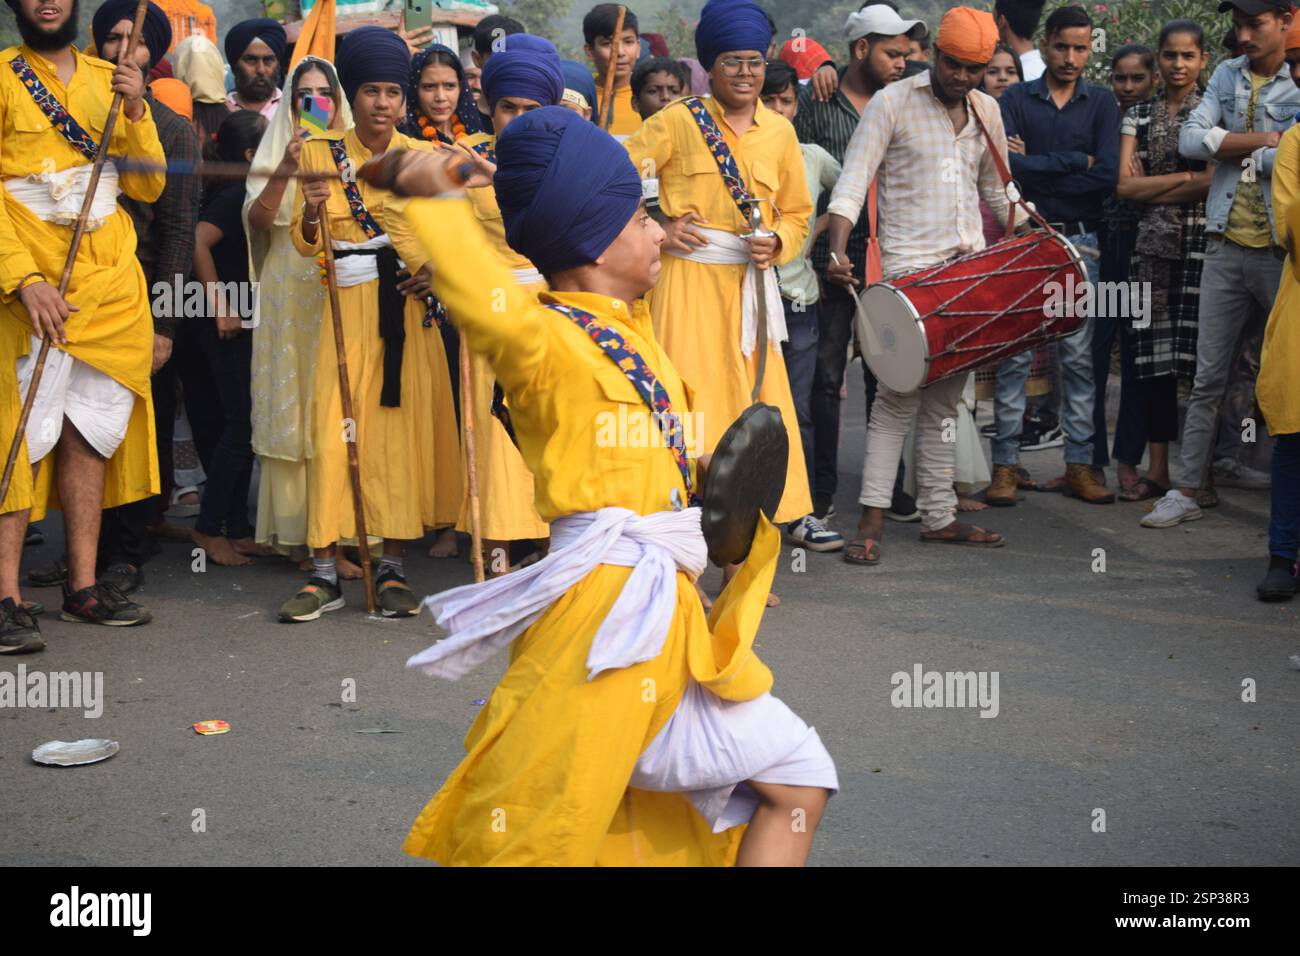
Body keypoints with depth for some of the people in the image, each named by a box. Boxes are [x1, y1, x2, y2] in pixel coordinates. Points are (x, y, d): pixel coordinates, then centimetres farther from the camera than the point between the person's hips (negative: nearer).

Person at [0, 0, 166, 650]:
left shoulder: (108, 80, 15)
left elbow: (149, 187, 11)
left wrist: (134, 111, -5)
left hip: (109, 281, 5)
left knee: (87, 433, 6)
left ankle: (83, 586, 11)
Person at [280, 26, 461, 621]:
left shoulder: (424, 158, 8)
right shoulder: (322, 152, 5)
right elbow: (305, 244, 2)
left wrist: (436, 270, -6)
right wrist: (311, 212, -20)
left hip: (408, 309, 1)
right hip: (349, 308, -1)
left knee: (404, 428, -1)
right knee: (333, 430, -8)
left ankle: (393, 568, 7)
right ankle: (324, 572, -2)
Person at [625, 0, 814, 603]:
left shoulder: (779, 132, 10)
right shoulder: (678, 122, -2)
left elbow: (797, 212, 18)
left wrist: (777, 242, -2)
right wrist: (656, 229, -10)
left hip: (749, 292, 4)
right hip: (687, 287, -4)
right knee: (689, 411, -6)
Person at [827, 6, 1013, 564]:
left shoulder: (986, 111, 13)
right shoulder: (892, 103, -4)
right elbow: (853, 182, -10)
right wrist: (838, 250, -23)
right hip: (908, 266, -5)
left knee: (946, 397, 8)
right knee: (899, 394, -10)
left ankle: (938, 517, 14)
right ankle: (872, 520, -7)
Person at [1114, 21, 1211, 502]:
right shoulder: (1138, 115, 13)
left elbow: (1216, 181, -8)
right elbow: (1125, 186, 1)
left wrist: (1151, 189, -8)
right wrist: (1185, 177, -7)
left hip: (1201, 243, -3)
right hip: (1151, 246, 3)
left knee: (1199, 354, -7)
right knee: (1155, 359, 3)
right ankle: (1157, 470, 8)